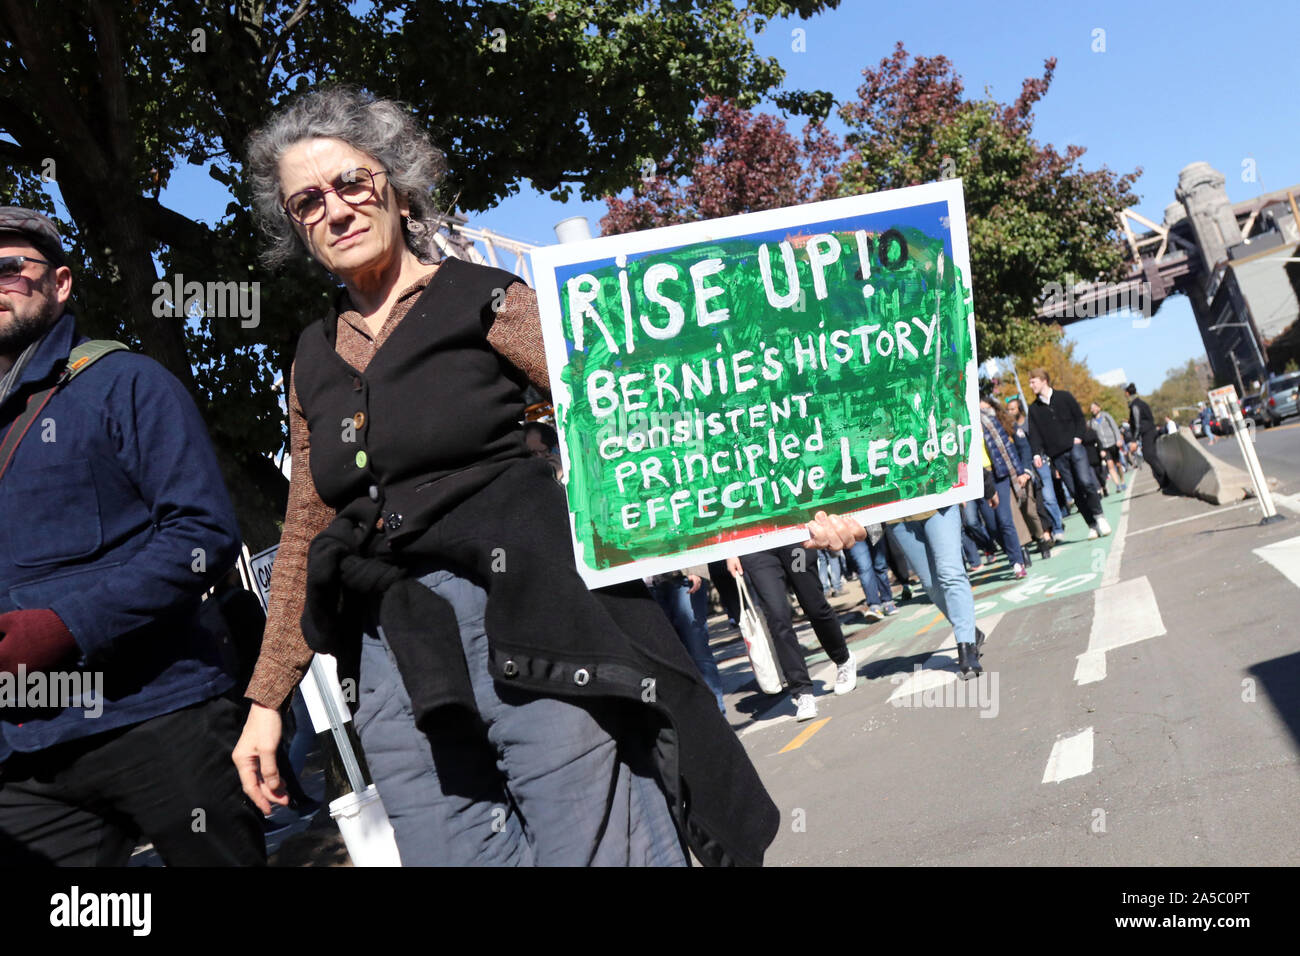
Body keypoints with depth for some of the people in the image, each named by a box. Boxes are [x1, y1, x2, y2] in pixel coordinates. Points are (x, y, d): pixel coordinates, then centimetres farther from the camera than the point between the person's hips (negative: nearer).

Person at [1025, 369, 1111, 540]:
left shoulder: (1064, 397, 7)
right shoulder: (1034, 409, 11)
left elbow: (1079, 417, 8)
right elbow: (1034, 433, 6)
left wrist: (1078, 437, -6)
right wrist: (1037, 453, -7)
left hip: (1074, 447, -2)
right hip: (1056, 455, 2)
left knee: (1085, 481, -17)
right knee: (1074, 491, -1)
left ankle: (1098, 515, 0)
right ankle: (1092, 525, 6)